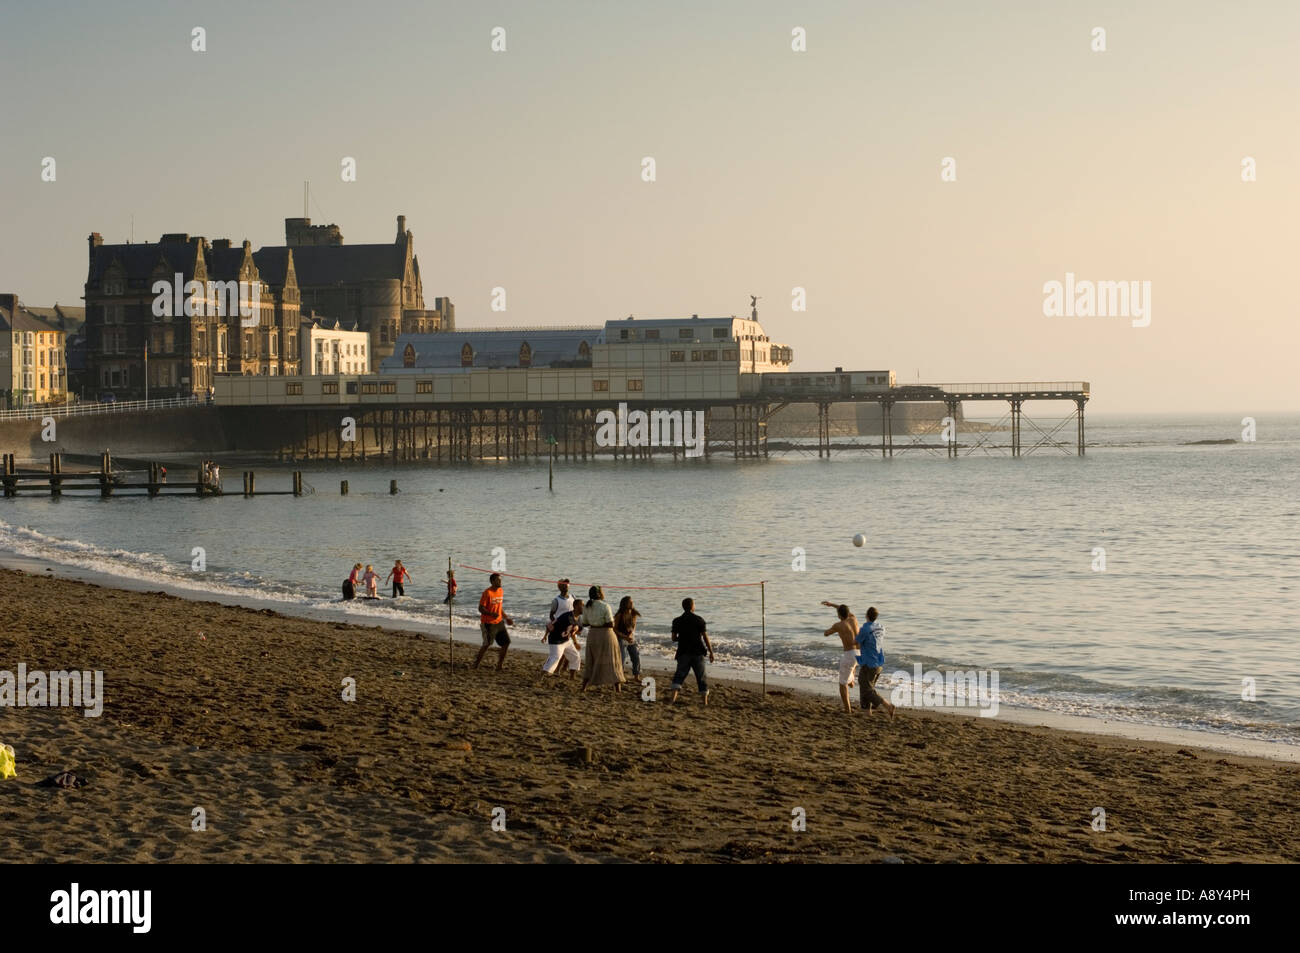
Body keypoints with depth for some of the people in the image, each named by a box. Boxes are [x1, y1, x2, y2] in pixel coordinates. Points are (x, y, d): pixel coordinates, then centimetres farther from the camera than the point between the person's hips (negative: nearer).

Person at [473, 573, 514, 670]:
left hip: (499, 622, 7)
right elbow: (481, 608, -18)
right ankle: (476, 665, 11)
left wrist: (506, 618, 16)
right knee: (487, 645, -6)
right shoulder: (487, 593, -16)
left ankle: (499, 666, 13)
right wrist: (491, 614, -33)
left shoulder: (501, 591, 8)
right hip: (488, 623, -7)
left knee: (506, 642, 3)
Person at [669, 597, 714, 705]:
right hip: (697, 652, -2)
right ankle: (705, 701, 12)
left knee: (679, 675, 5)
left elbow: (674, 638, 3)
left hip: (683, 652, 2)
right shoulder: (698, 620, -6)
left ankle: (673, 698, -15)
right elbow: (705, 637, -7)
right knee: (702, 677, 10)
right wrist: (711, 652, -1)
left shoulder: (677, 621, 2)